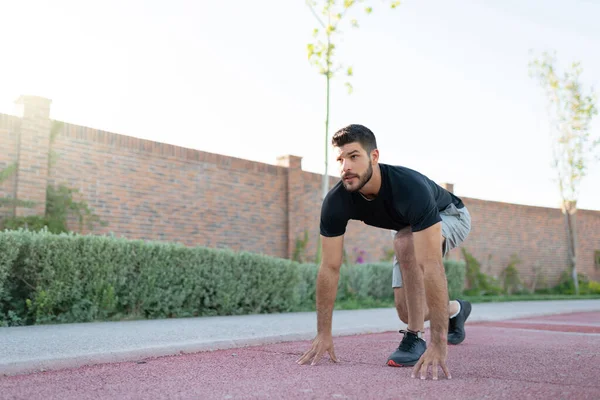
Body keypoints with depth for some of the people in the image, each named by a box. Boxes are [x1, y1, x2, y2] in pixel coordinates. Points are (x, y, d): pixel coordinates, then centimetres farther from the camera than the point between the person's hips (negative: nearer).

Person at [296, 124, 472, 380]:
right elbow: (329, 268, -25)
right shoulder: (336, 202, -31)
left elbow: (431, 266, -52)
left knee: (405, 242, -38)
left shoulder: (410, 187, -46)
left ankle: (415, 339, -22)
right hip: (409, 227, 5)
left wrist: (438, 344, -56)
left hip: (449, 216, -5)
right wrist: (324, 334, -26)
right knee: (407, 310, 1)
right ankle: (455, 310, 38)